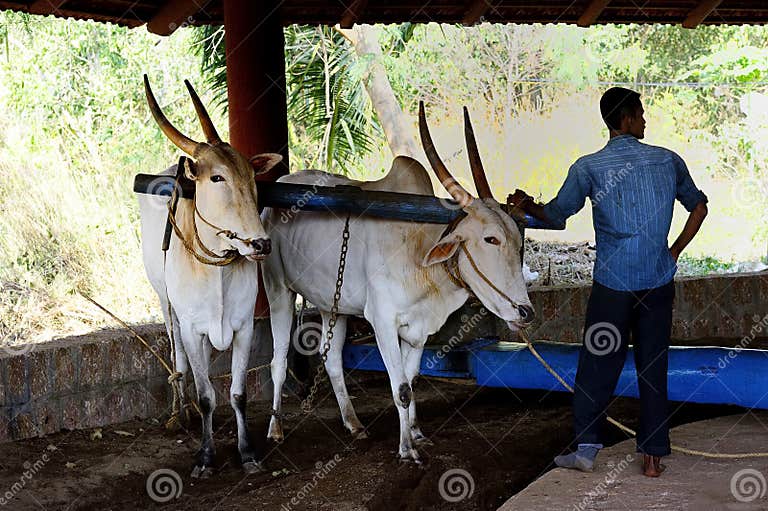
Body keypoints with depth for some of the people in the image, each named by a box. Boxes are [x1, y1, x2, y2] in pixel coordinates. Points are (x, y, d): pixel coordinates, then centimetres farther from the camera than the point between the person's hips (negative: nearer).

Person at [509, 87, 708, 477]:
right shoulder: (668, 160, 4)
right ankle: (653, 456, 12)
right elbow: (699, 207, 14)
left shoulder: (588, 167, -5)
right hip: (658, 283, 2)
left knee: (596, 366, 8)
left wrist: (527, 206, 19)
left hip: (612, 283, -2)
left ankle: (586, 448, 11)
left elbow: (556, 214, -1)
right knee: (653, 368, 9)